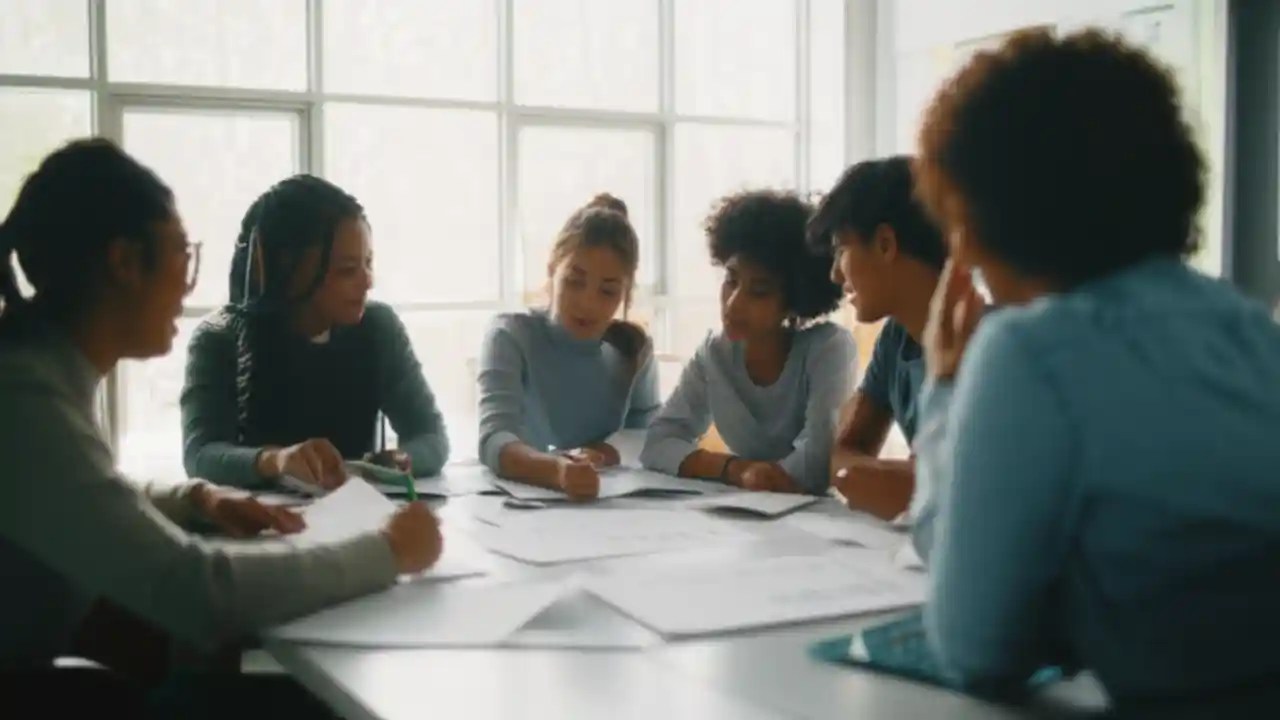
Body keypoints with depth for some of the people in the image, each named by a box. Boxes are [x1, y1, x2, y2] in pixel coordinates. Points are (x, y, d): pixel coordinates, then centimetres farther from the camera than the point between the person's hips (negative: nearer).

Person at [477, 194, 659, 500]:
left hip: (607, 500, 3)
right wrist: (556, 471, -43)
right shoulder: (510, 336, -10)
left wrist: (597, 454, -17)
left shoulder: (634, 347, 2)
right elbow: (494, 442, -24)